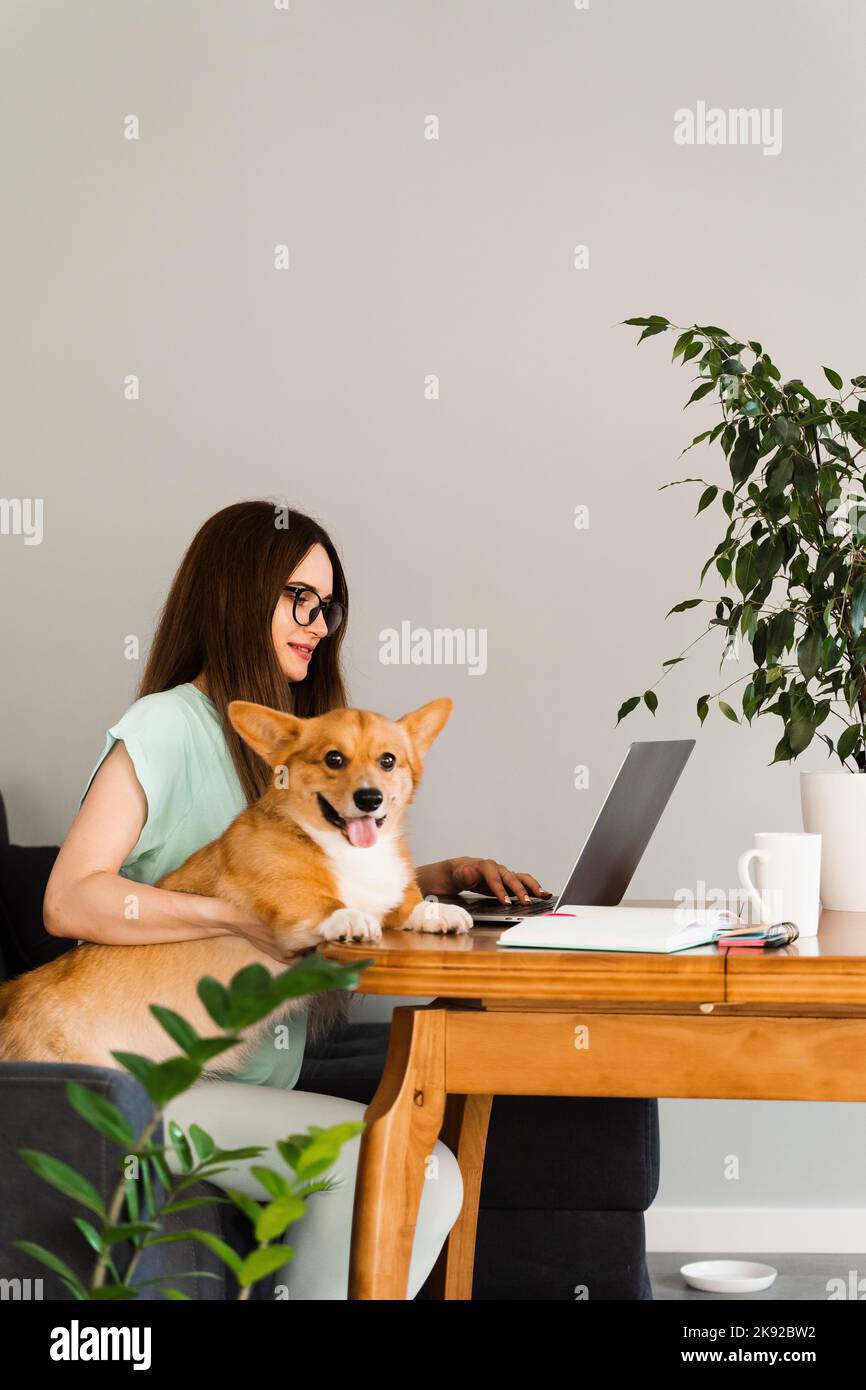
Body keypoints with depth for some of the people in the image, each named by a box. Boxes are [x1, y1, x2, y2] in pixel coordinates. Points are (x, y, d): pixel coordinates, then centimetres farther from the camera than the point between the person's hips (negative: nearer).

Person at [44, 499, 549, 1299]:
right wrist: (245, 916, -28)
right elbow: (70, 901, -19)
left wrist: (444, 876, 7)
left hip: (255, 1082, 7)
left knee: (430, 1179, -18)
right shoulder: (167, 725, -8)